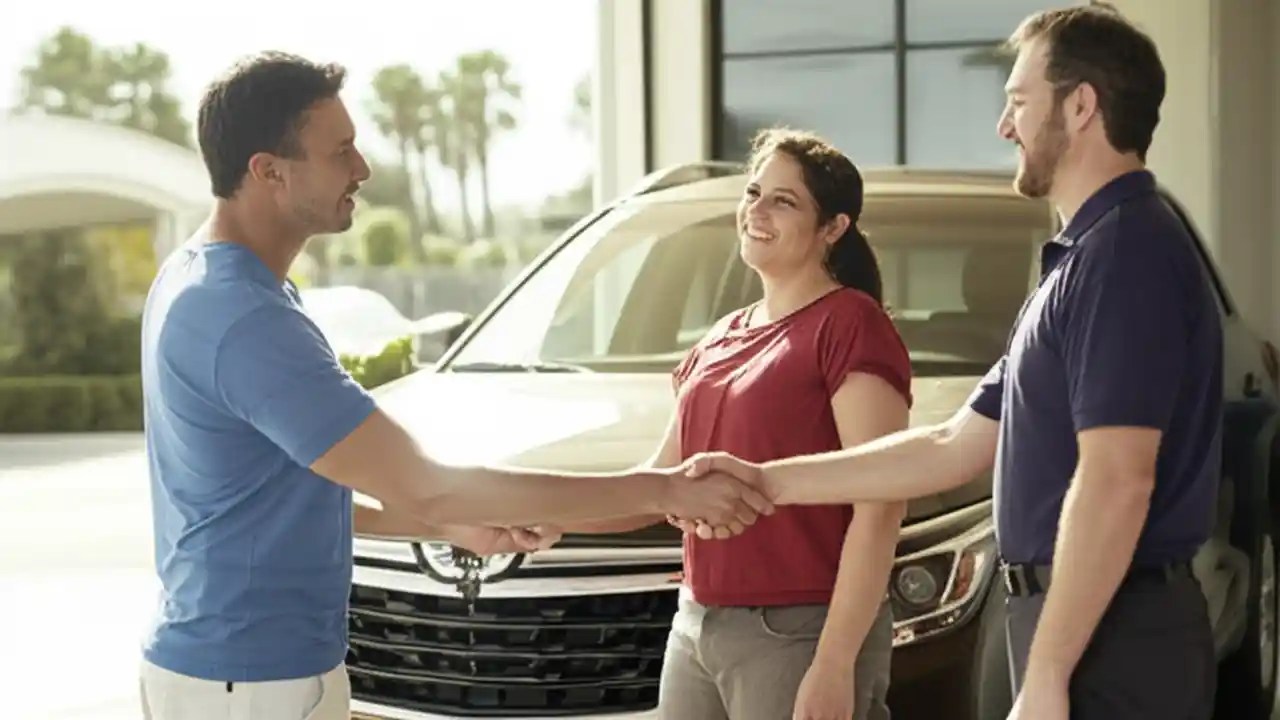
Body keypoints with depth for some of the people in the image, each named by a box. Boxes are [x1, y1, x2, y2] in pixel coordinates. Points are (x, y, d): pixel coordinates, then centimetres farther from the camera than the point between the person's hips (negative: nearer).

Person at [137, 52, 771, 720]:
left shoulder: (197, 281, 7)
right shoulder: (245, 319, -25)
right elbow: (424, 487, -26)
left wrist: (450, 525, 9)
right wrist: (657, 490, -22)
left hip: (218, 662, 10)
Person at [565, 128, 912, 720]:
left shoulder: (849, 325, -9)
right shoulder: (720, 340, 15)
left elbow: (880, 506, -15)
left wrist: (835, 663, -19)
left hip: (798, 634, -7)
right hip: (697, 626, 8)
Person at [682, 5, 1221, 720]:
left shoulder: (1127, 251, -15)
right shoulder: (1083, 259, 18)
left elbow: (1116, 481, -23)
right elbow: (954, 448, 19)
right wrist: (768, 482, 18)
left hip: (1112, 641, -10)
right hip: (1083, 625, 10)